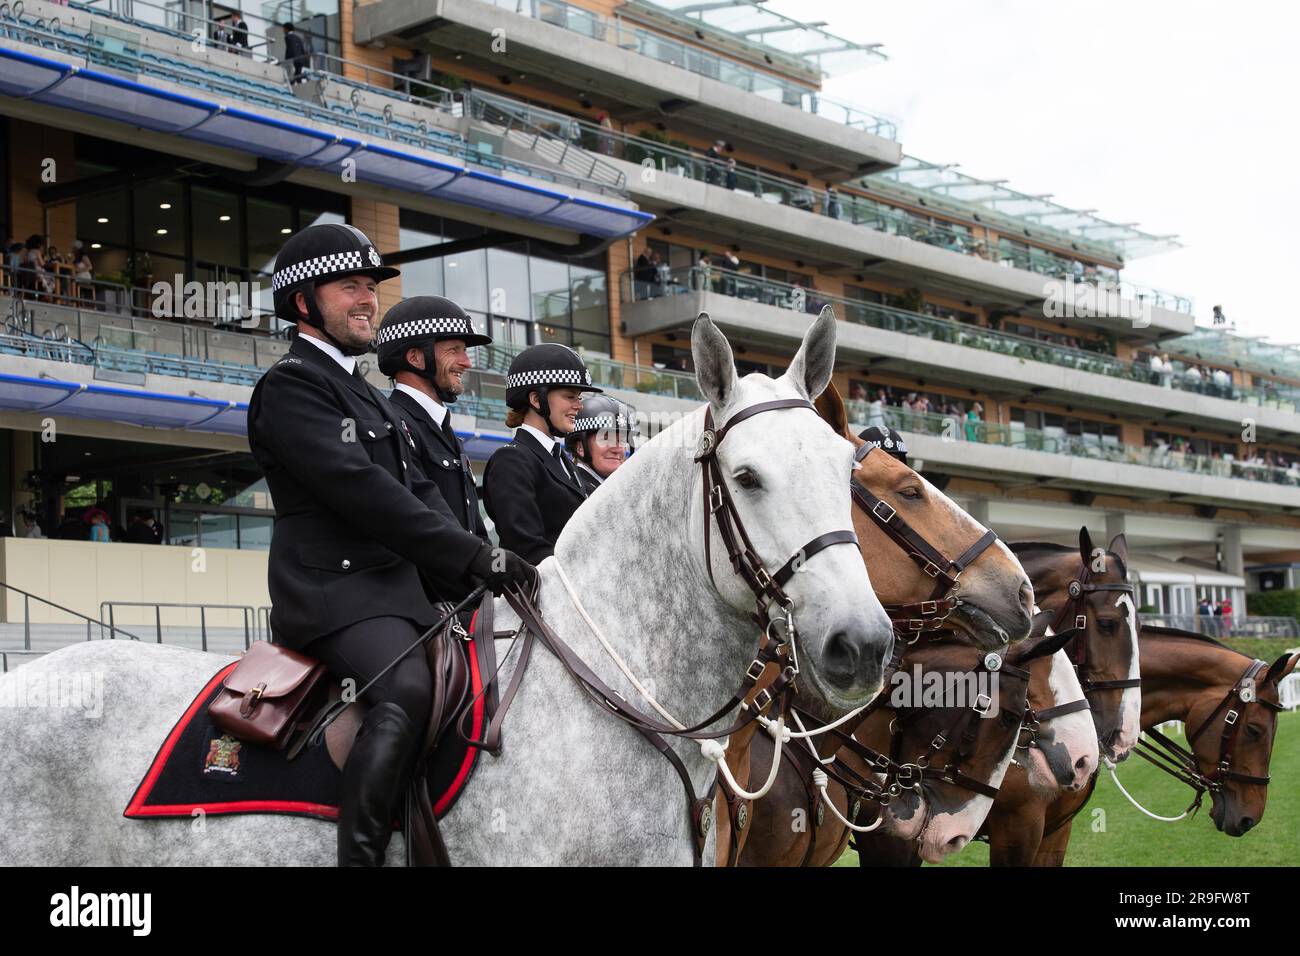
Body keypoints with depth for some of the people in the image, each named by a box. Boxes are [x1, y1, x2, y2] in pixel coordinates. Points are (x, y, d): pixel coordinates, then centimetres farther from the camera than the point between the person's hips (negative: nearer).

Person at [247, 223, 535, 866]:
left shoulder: (366, 394, 26)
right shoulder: (291, 385, -6)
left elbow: (418, 489, 20)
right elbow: (362, 492, -17)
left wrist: (482, 561, 1)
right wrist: (473, 557, -18)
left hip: (399, 586, 10)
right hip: (333, 589, -10)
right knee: (406, 690, -34)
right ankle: (358, 855, -38)